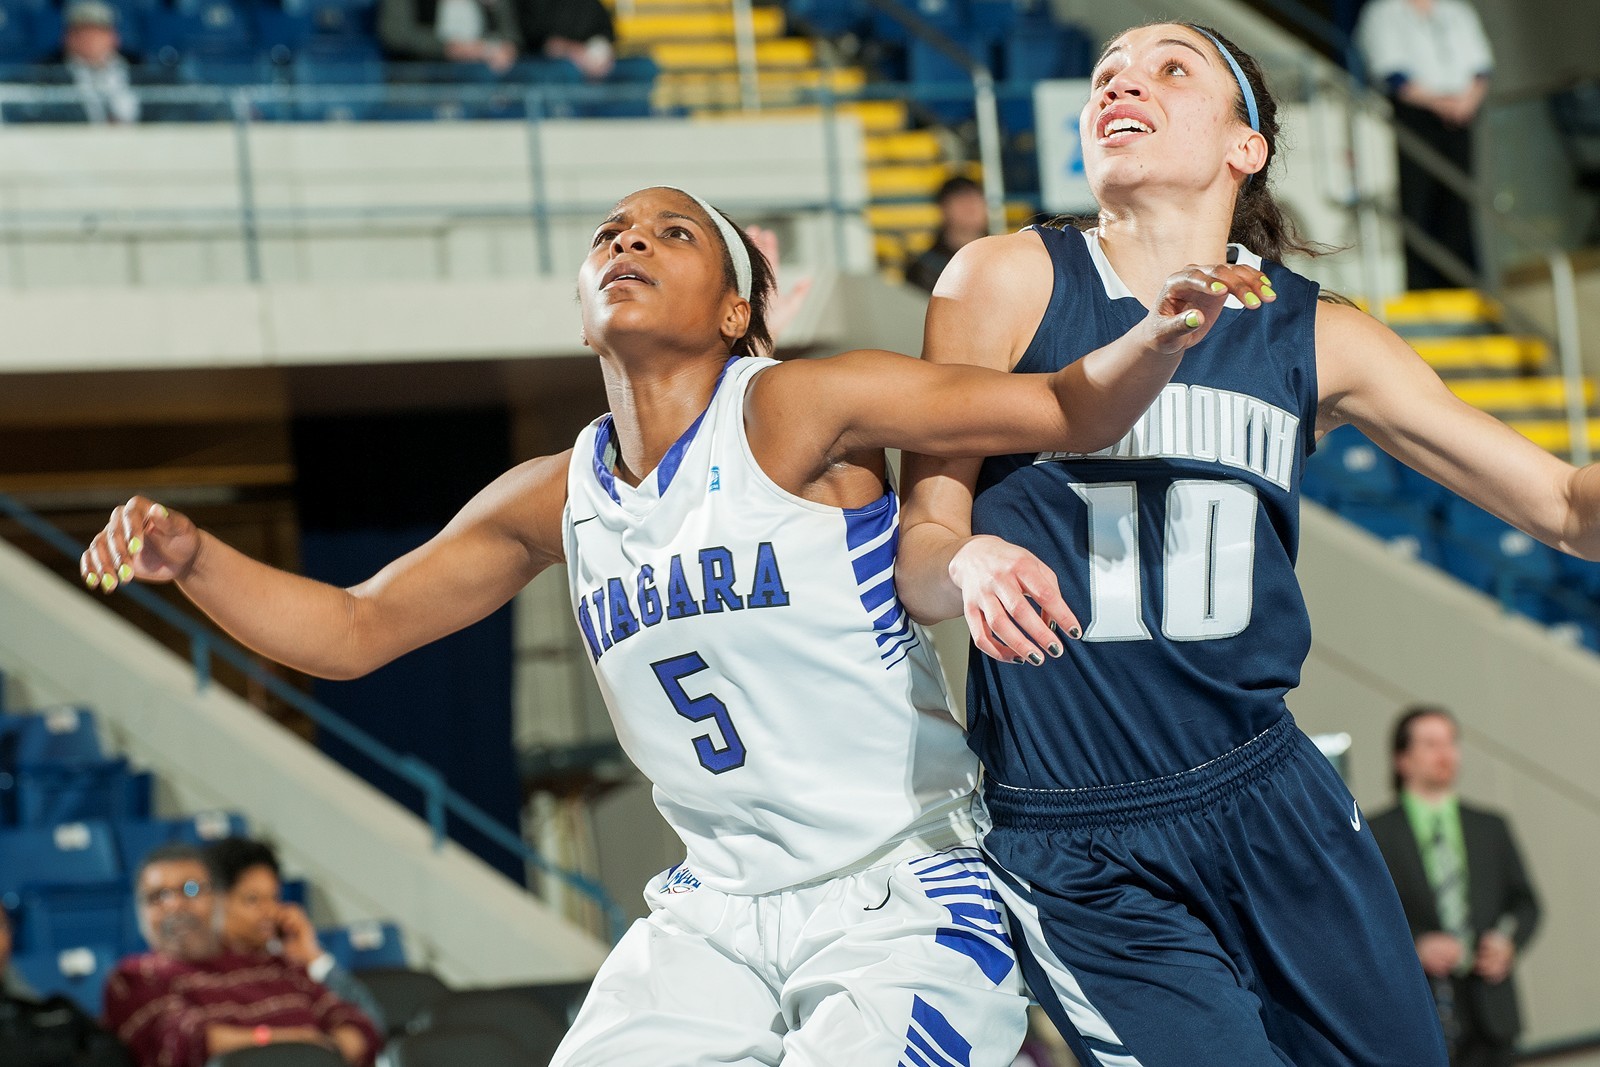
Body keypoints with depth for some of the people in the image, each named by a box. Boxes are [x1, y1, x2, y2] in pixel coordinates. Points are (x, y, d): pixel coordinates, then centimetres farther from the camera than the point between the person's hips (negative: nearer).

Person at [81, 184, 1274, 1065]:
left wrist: (1160, 338, -37)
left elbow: (1070, 411, -16)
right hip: (716, 917, 6)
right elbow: (351, 631, 14)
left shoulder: (797, 411, -11)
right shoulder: (556, 498, 7)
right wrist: (190, 557, -2)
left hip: (904, 900, -6)